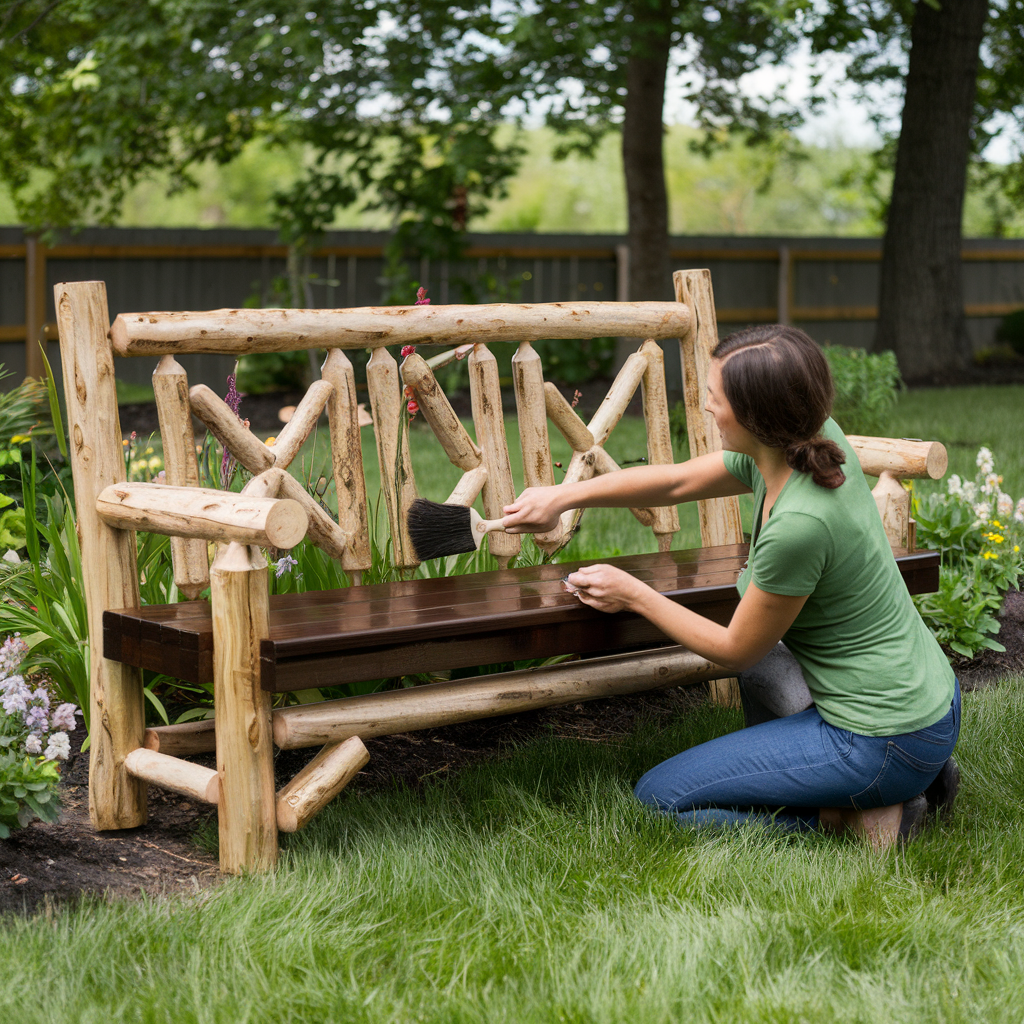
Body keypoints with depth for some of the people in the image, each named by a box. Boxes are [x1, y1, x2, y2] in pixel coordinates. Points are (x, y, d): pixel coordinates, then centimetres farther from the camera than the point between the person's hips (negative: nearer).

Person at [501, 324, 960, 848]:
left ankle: (848, 814, -2)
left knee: (658, 796, 0)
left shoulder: (798, 524, -28)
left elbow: (736, 651, -11)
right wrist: (563, 496, 10)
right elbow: (678, 480, 11)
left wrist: (634, 595, -2)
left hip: (885, 741, -8)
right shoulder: (818, 441, -4)